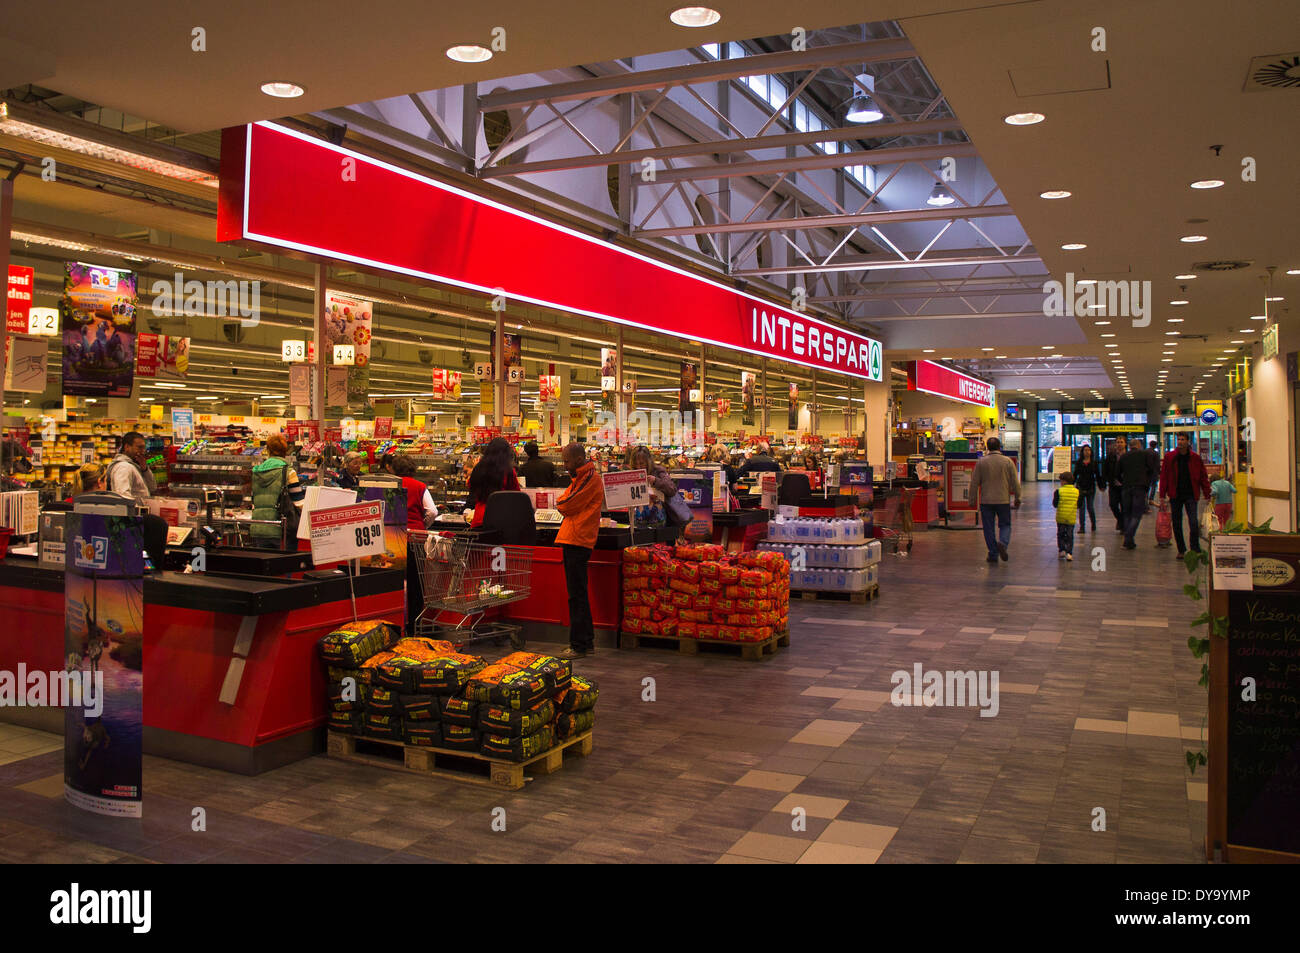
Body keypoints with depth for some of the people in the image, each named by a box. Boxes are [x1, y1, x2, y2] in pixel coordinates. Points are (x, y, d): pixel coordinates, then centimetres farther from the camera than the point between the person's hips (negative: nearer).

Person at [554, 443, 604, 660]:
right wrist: (565, 503, 1)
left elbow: (568, 505, -14)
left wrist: (560, 502, 5)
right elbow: (567, 505, 20)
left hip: (578, 541, -10)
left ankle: (579, 646, -3)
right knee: (578, 593, 14)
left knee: (576, 595, -7)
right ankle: (587, 641, 22)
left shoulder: (590, 478, -11)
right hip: (573, 540, 10)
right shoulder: (581, 477, 22)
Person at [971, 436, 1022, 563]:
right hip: (1003, 500, 0)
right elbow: (1015, 482, 0)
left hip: (986, 501, 0)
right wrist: (1017, 498, 9)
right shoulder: (1008, 461, -2)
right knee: (1005, 525, 12)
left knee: (988, 528, 7)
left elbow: (974, 482, 0)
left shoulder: (981, 462, -2)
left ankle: (993, 554, 8)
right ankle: (1002, 543, -15)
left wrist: (972, 498, 9)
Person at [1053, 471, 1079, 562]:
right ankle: (1069, 553, 0)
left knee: (1060, 534, 14)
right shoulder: (1077, 491, 0)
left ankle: (1061, 550, 9)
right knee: (1070, 536, 7)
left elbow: (1055, 504, -8)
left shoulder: (1059, 491, -9)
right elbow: (1079, 505, 4)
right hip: (1071, 518, 2)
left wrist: (1054, 497, 10)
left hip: (1061, 517, -2)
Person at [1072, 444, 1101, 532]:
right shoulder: (1078, 463, 5)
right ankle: (1081, 527, 3)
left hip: (1091, 487, -1)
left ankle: (1094, 525, 21)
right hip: (1080, 487, 1)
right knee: (1081, 507, -1)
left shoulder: (1094, 463, 4)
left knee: (1090, 506, 0)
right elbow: (1075, 475, 10)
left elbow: (1097, 475, 7)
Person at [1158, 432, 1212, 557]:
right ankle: (1181, 550, 19)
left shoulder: (1195, 458, 1)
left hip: (1190, 495, -1)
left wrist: (1207, 495, 0)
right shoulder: (1169, 457, 2)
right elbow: (1163, 477, 3)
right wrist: (1162, 495, -2)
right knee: (1176, 524, 6)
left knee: (1194, 523, -12)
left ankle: (1195, 549, -4)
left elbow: (1203, 478, 5)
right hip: (1175, 495, 1)